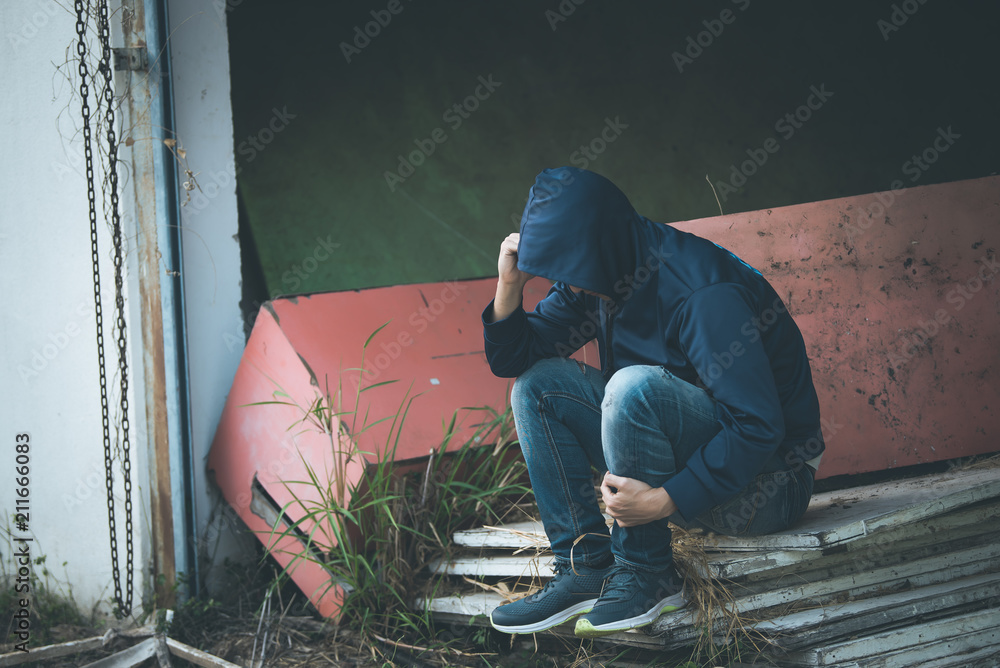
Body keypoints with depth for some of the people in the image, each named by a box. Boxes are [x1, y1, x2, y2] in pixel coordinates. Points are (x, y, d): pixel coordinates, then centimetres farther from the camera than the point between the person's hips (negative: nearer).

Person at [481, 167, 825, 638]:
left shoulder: (703, 294, -25)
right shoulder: (595, 277, 0)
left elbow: (760, 426, -29)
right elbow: (514, 358, 5)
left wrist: (665, 499, -33)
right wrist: (510, 285, -13)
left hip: (760, 483, -8)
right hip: (689, 458, 8)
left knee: (634, 384, -32)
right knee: (539, 383, -1)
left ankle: (646, 576, -17)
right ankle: (586, 567, -7)